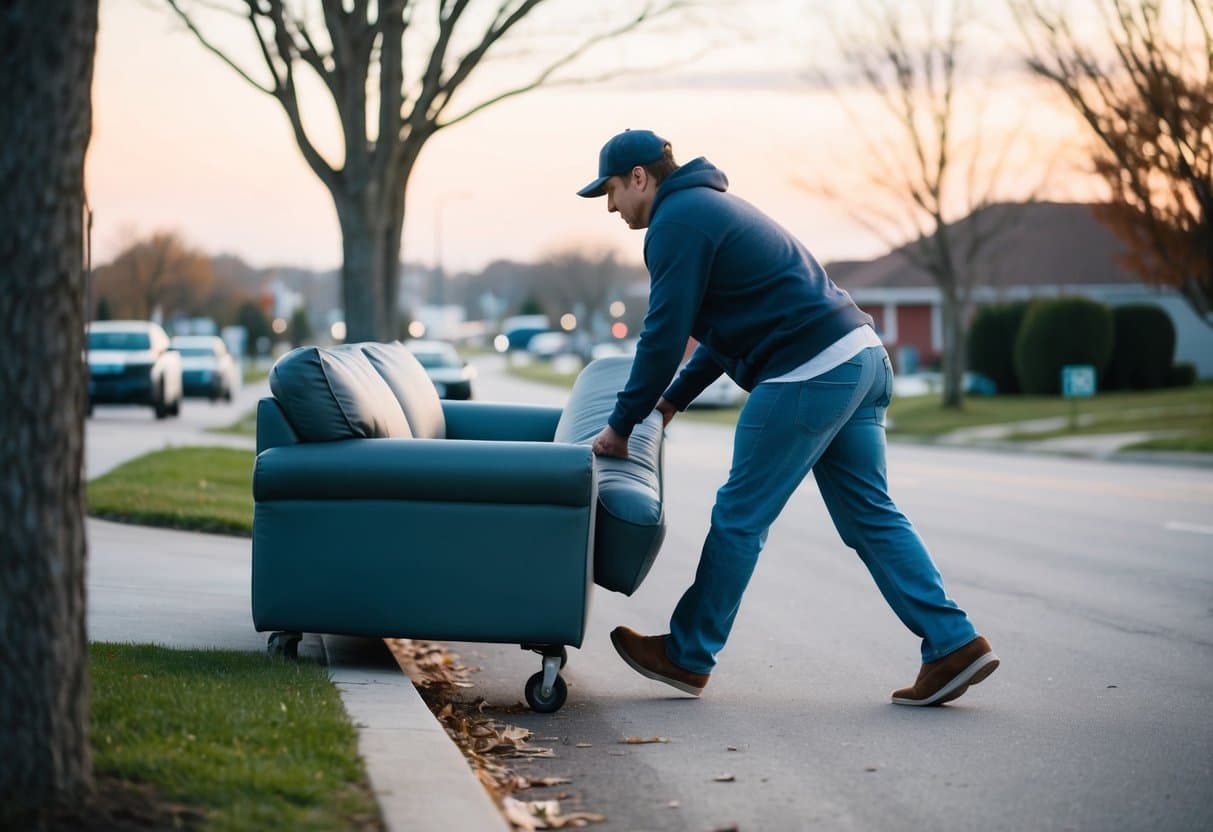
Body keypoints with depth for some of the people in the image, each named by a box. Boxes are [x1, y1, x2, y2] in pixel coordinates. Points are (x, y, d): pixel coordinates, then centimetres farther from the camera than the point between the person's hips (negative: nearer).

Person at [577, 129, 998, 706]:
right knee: (869, 515, 9)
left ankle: (688, 655, 12)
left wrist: (621, 426, 0)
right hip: (860, 356, 10)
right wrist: (672, 400, 30)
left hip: (808, 374, -10)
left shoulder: (677, 221, -7)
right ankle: (954, 643, 3)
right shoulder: (710, 205, 25)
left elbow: (664, 338, -10)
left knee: (739, 517, 2)